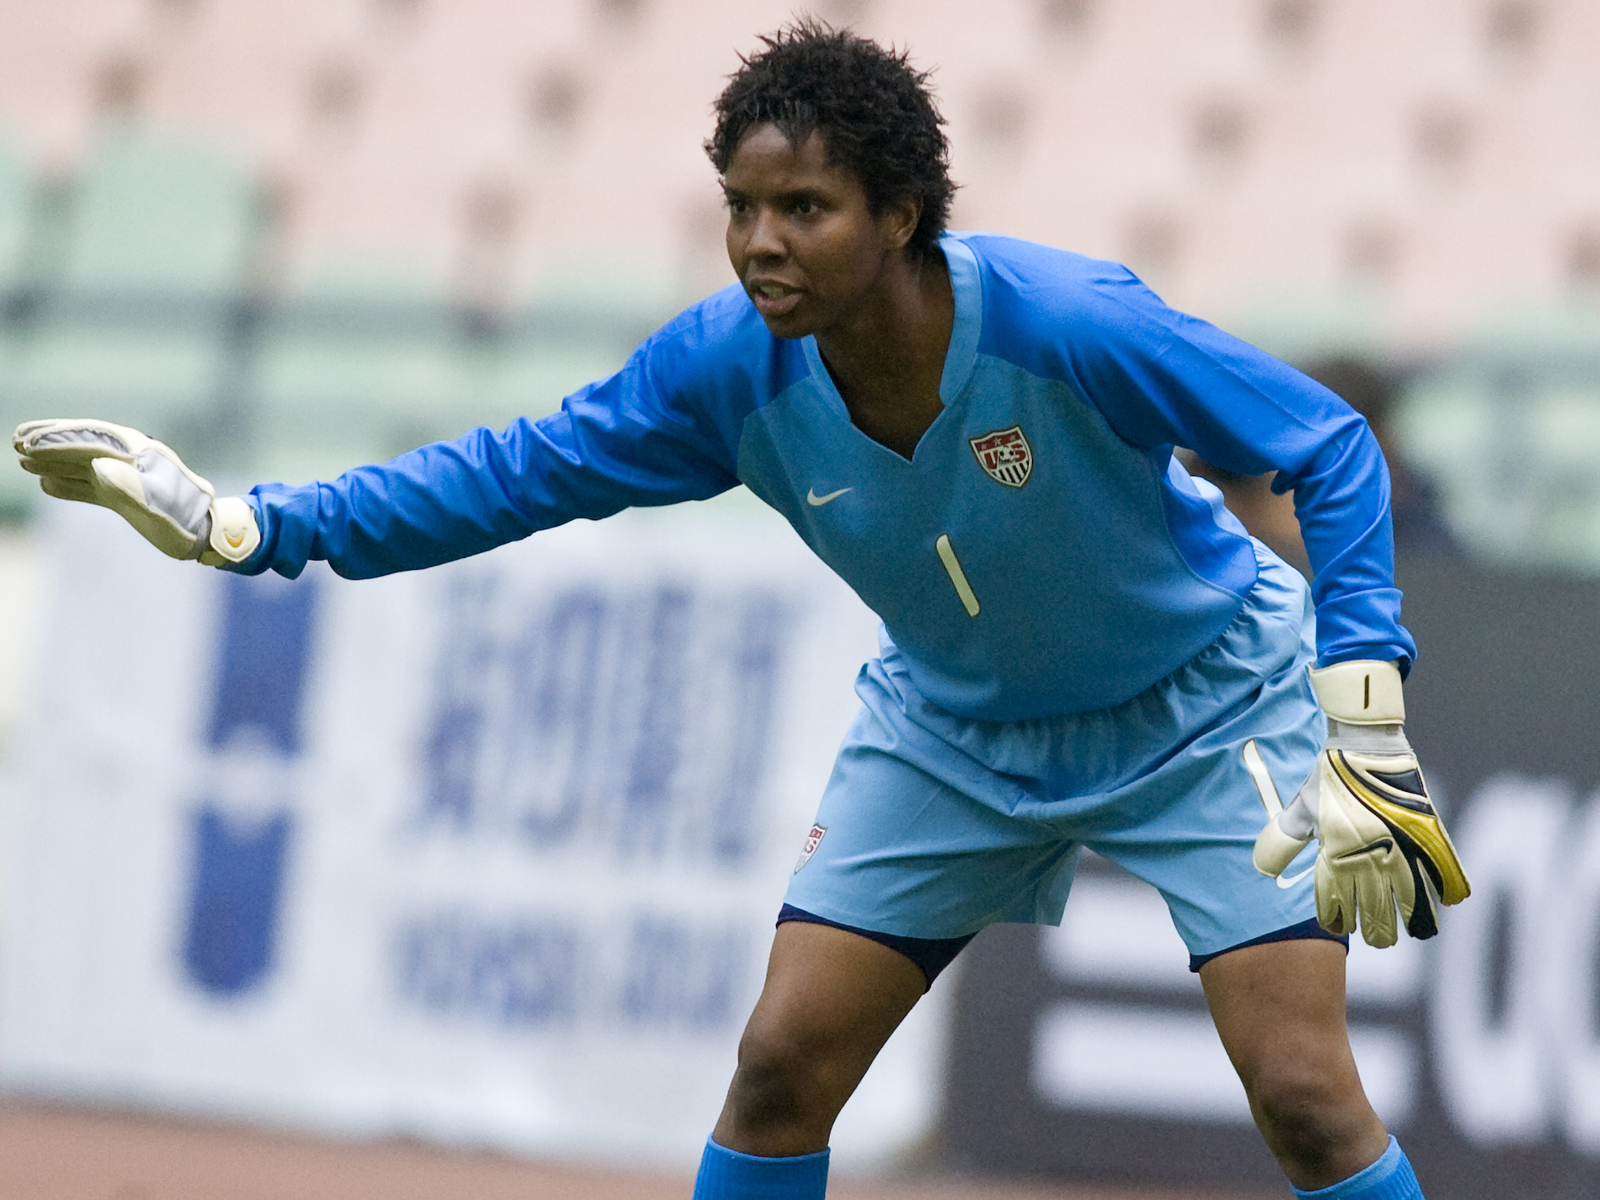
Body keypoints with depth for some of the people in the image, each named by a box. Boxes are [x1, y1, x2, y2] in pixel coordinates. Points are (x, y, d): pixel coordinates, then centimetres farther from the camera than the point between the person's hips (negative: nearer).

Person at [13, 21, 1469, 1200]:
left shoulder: (1067, 325, -34)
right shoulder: (732, 367, -21)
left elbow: (1331, 448, -27)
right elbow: (524, 470, -8)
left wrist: (1366, 729, -34)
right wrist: (245, 524, -14)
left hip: (1202, 705, -4)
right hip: (956, 725, 4)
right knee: (782, 1068, -1)